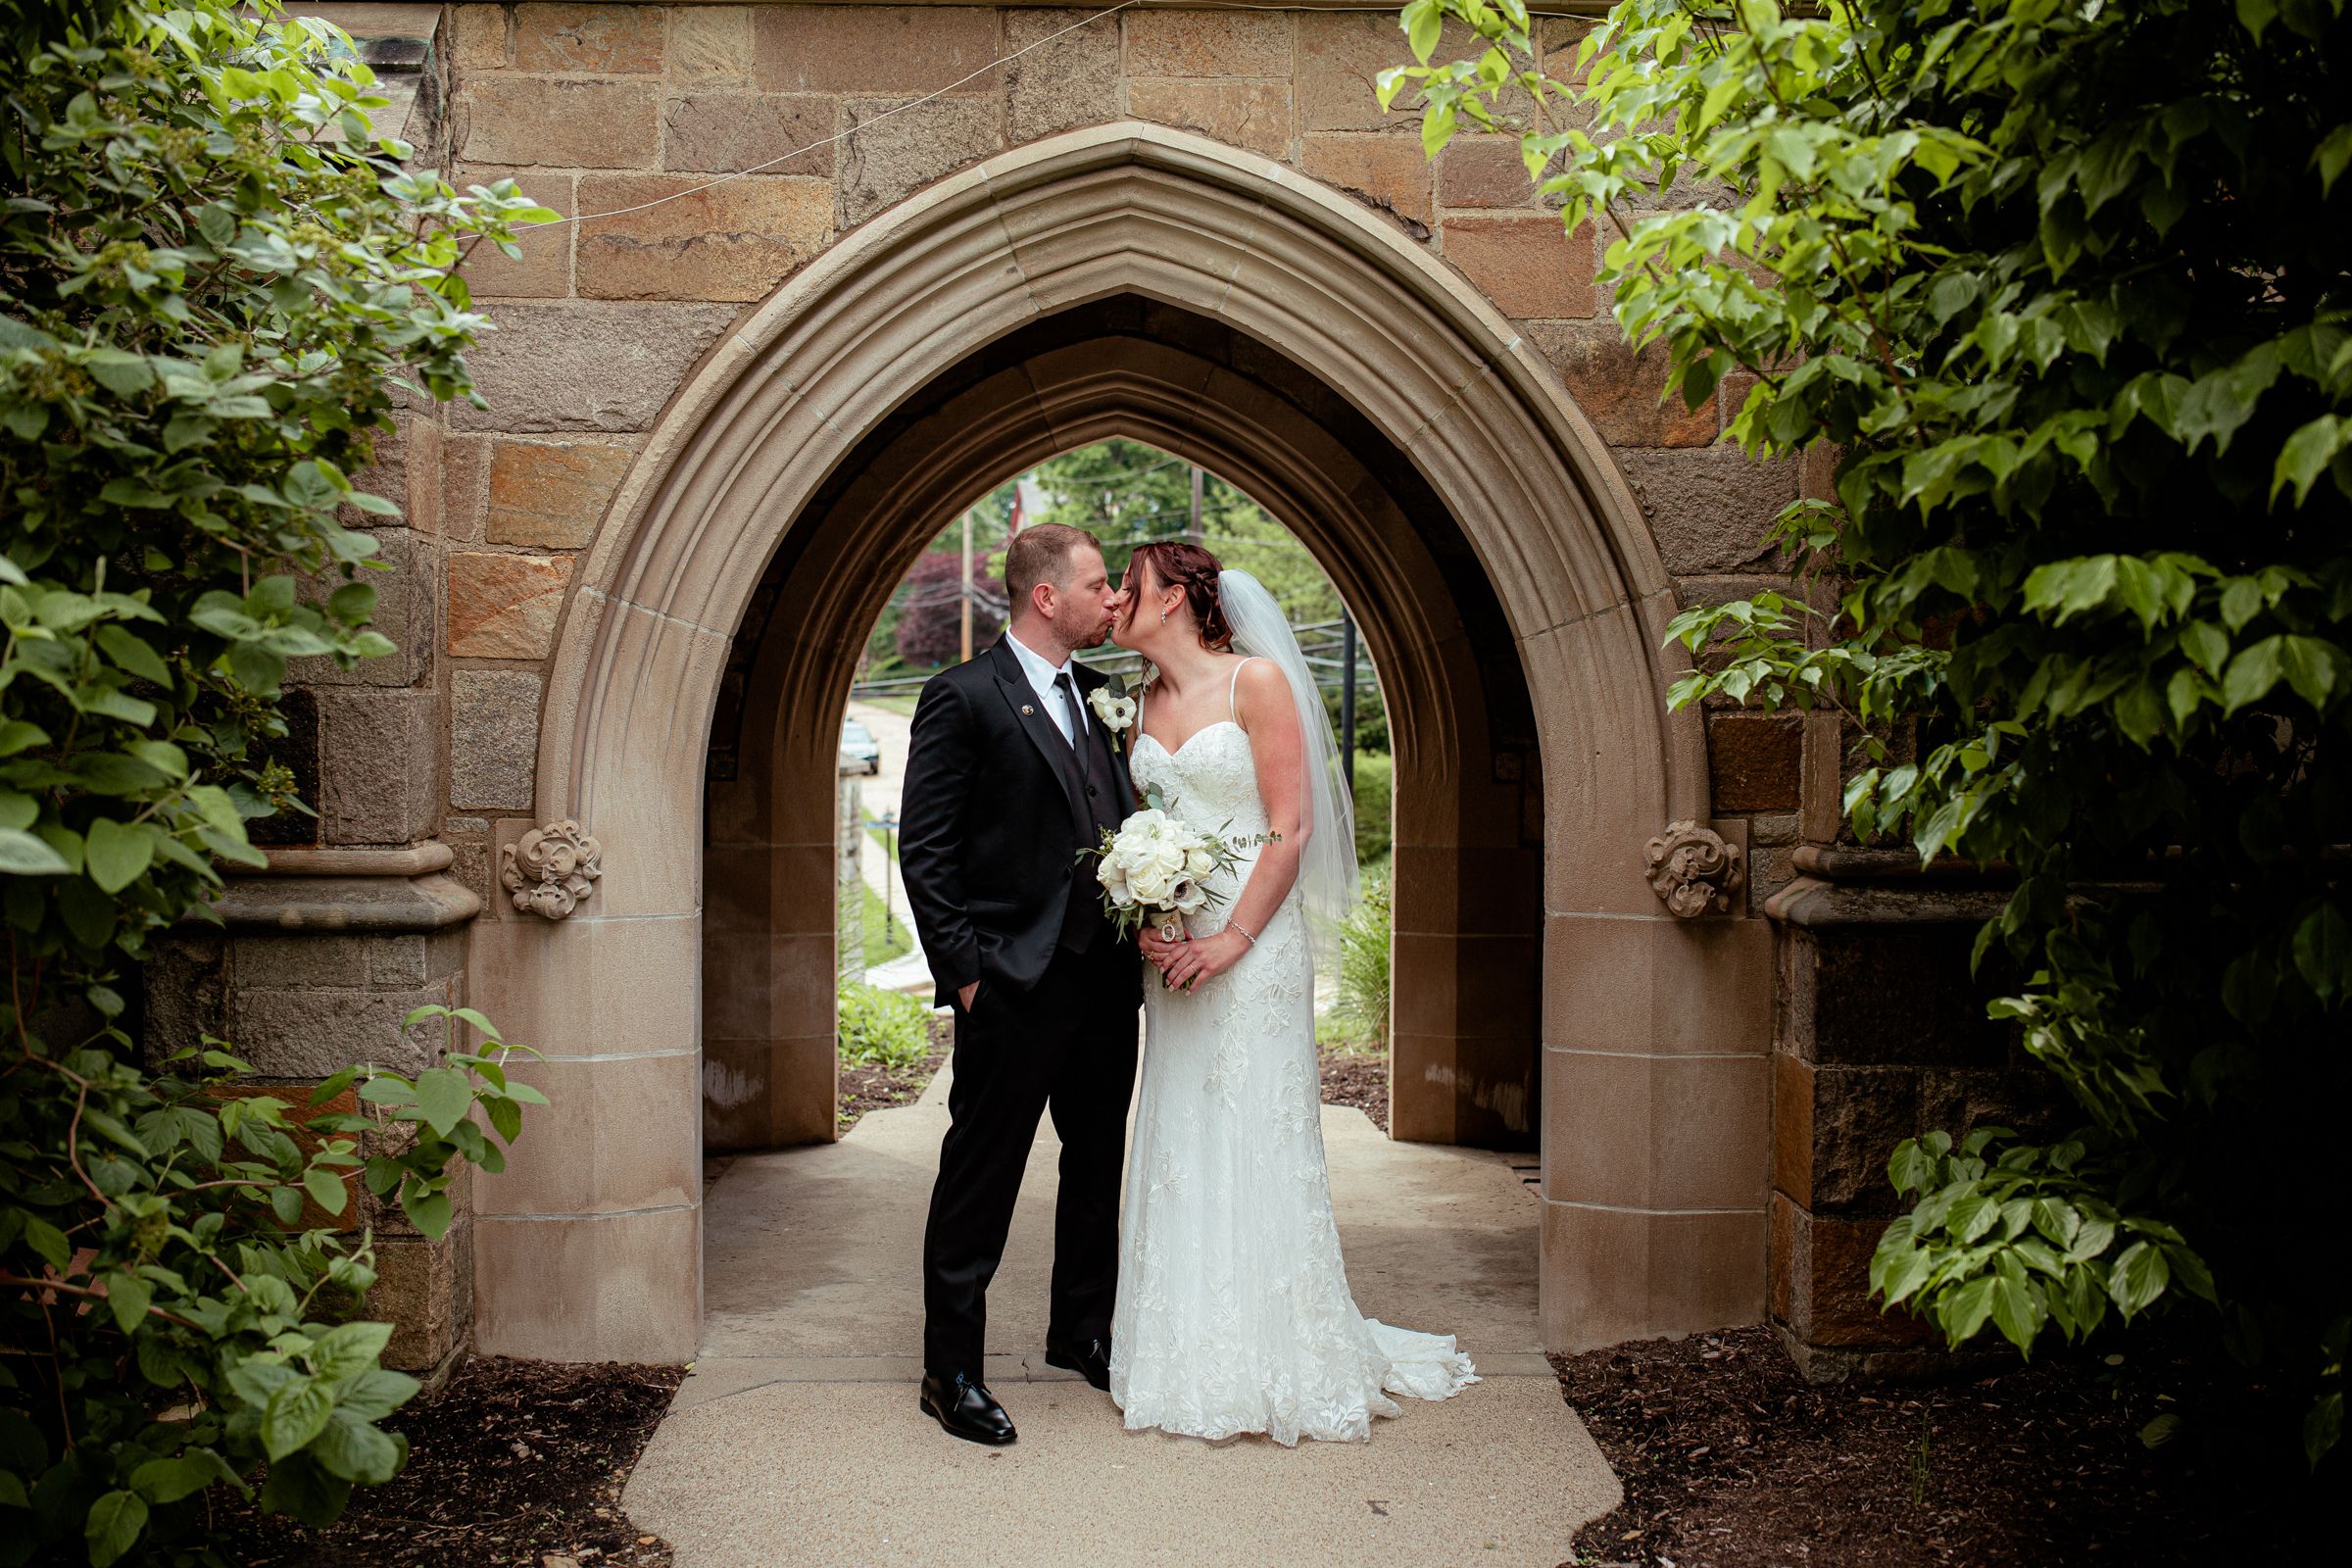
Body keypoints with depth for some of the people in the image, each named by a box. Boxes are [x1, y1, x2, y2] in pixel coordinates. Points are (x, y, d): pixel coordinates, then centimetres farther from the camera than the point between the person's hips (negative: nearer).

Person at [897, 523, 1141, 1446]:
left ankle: (1081, 1330, 35)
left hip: (1107, 977, 7)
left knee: (1098, 1162, 17)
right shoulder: (963, 699, -8)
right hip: (1015, 981, -7)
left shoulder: (1100, 697, 12)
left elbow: (1120, 826, 14)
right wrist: (964, 972, -14)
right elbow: (924, 852, -10)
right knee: (981, 1175, 2)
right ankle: (951, 1369, 14)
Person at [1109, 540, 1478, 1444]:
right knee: (1180, 1141, 8)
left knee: (1256, 1141, -2)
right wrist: (1145, 921, -2)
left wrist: (1232, 939, -16)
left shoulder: (1257, 680, -8)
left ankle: (1273, 1361, 9)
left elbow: (1291, 828, -11)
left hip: (1253, 941, -6)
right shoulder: (1146, 704, 13)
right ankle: (1193, 1360, 19)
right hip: (1174, 946, 7)